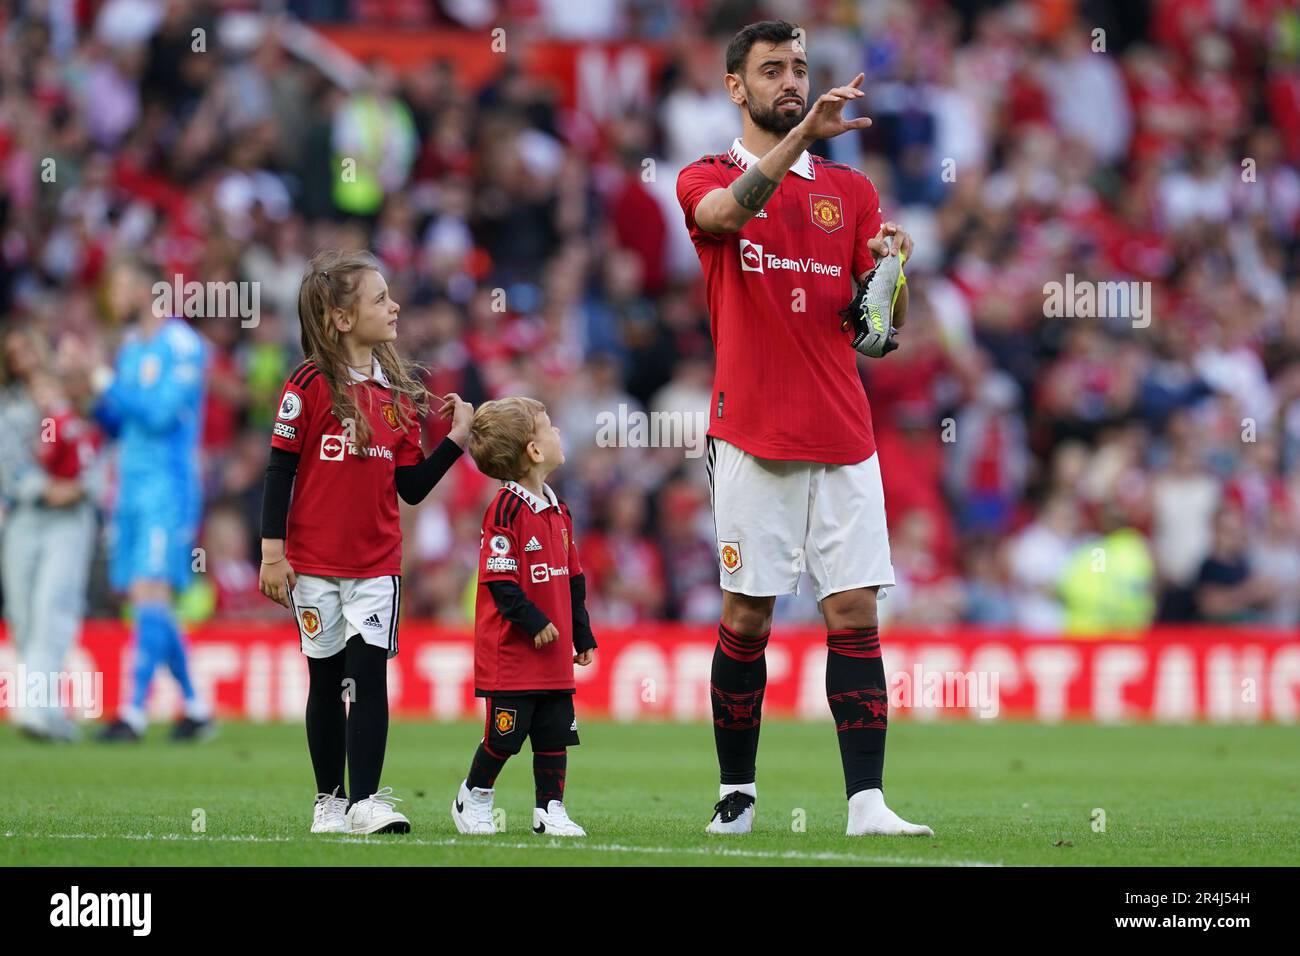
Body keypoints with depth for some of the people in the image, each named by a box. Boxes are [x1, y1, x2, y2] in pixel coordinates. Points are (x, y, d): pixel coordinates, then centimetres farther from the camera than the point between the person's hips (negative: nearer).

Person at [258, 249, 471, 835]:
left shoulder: (399, 392, 6)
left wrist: (455, 440, -2)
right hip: (315, 562, -3)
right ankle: (329, 801, 16)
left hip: (377, 561, 3)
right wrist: (272, 552, -9)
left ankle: (366, 799, -4)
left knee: (369, 676, -6)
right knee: (326, 679, 7)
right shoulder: (310, 386, -8)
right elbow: (280, 471, -6)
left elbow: (411, 488, 8)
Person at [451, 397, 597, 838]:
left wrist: (582, 635, 17)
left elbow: (573, 579, 19)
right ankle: (473, 801, 18)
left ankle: (550, 810, 13)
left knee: (555, 735, 6)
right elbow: (499, 579, -19)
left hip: (555, 654, 7)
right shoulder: (506, 509, -15)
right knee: (504, 736, 0)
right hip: (511, 653, -7)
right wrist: (534, 623, -19)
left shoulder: (557, 511, 12)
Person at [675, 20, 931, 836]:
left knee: (857, 614, -4)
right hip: (752, 439, -3)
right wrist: (801, 134, -35)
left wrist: (891, 267, -11)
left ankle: (867, 801, -8)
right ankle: (737, 794, 11)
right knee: (745, 617, 0)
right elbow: (729, 209, -21)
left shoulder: (850, 188, 14)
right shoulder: (706, 180, 5)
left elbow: (889, 322, 12)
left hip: (843, 441, 3)